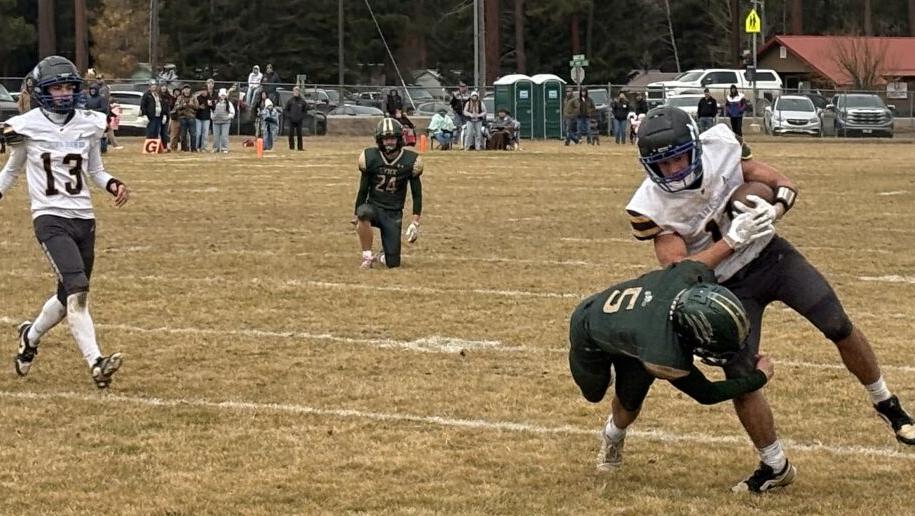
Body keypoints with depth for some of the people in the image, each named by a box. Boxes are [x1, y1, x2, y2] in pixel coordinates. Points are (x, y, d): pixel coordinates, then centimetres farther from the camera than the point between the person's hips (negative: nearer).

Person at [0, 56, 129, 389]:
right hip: (50, 219, -5)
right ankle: (96, 363, -28)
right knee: (77, 289, -22)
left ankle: (31, 336, 41)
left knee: (69, 297, 12)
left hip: (84, 219, 5)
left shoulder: (89, 125, 7)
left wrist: (114, 186, -2)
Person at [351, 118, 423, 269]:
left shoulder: (410, 160, -7)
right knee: (364, 213, -40)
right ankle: (367, 258, -22)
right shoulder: (370, 158, -7)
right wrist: (355, 215, 8)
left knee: (393, 263, -6)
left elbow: (417, 194, 1)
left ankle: (382, 257, 34)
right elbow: (363, 190, 4)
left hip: (394, 214, 1)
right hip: (374, 206, -1)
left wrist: (415, 222, -4)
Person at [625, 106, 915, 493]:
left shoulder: (720, 150, -16)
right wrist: (732, 241, -32)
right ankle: (775, 467, 14)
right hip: (728, 286, -1)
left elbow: (784, 184, -6)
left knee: (839, 326, -8)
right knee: (740, 379, -7)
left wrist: (774, 210, -29)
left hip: (771, 256, 1)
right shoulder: (652, 208, -20)